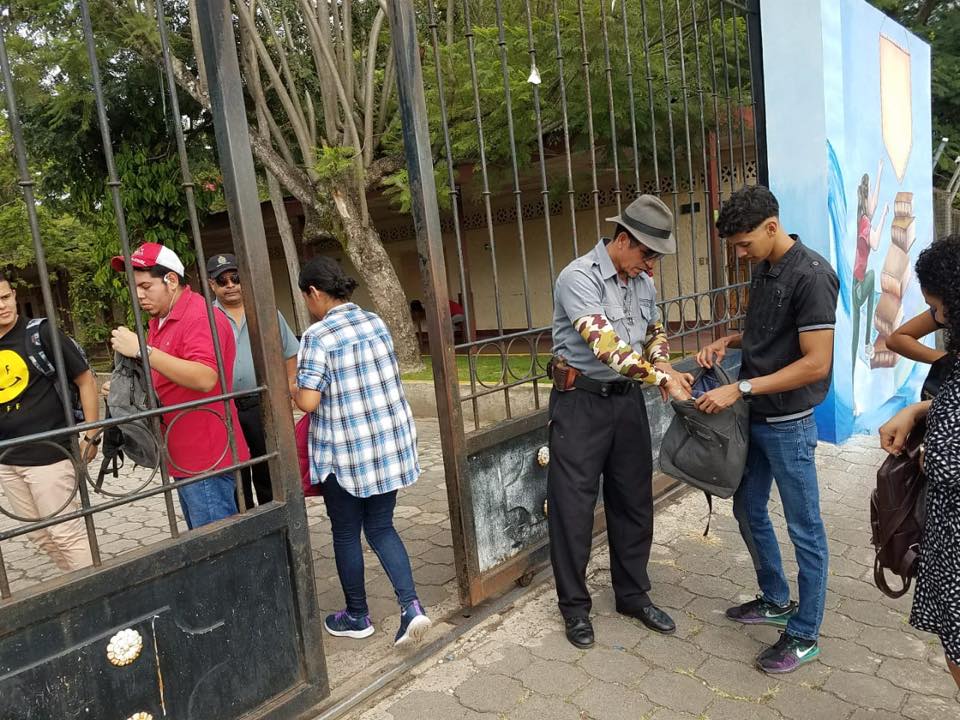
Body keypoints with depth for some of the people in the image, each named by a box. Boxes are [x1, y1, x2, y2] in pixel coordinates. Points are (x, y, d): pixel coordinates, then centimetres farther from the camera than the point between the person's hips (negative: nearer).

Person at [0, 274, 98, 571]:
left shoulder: (41, 333, -8)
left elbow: (86, 380, -6)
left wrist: (91, 437, -9)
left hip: (47, 454, -6)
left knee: (67, 534, -3)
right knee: (40, 536, 14)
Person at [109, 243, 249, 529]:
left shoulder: (200, 317, -14)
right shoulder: (160, 320, 17)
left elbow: (204, 379, -29)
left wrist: (142, 350, -28)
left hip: (206, 461, -10)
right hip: (185, 460, 10)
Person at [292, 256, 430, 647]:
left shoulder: (317, 336, -16)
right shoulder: (376, 322, 4)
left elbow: (308, 401, -19)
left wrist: (291, 391, 3)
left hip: (345, 452, -6)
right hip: (390, 442, 6)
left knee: (346, 534, 14)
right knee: (381, 528, 17)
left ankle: (357, 616, 29)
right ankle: (411, 606, 6)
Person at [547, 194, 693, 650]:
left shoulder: (643, 281, 7)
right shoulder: (579, 278, -18)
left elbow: (654, 331, 20)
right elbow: (606, 344, -28)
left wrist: (662, 363, -1)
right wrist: (662, 377, -30)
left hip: (627, 398, 7)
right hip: (581, 402, -7)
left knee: (634, 501, 14)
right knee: (573, 507, 3)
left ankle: (633, 595, 32)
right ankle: (575, 607, 21)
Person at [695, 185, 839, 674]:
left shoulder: (811, 276, -19)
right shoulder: (764, 271, 8)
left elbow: (816, 363, -23)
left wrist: (740, 389, -23)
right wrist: (728, 341, 2)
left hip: (788, 424, -9)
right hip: (755, 418, 9)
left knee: (803, 529, 6)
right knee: (749, 510, 19)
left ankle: (804, 634, 21)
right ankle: (776, 600, 39)